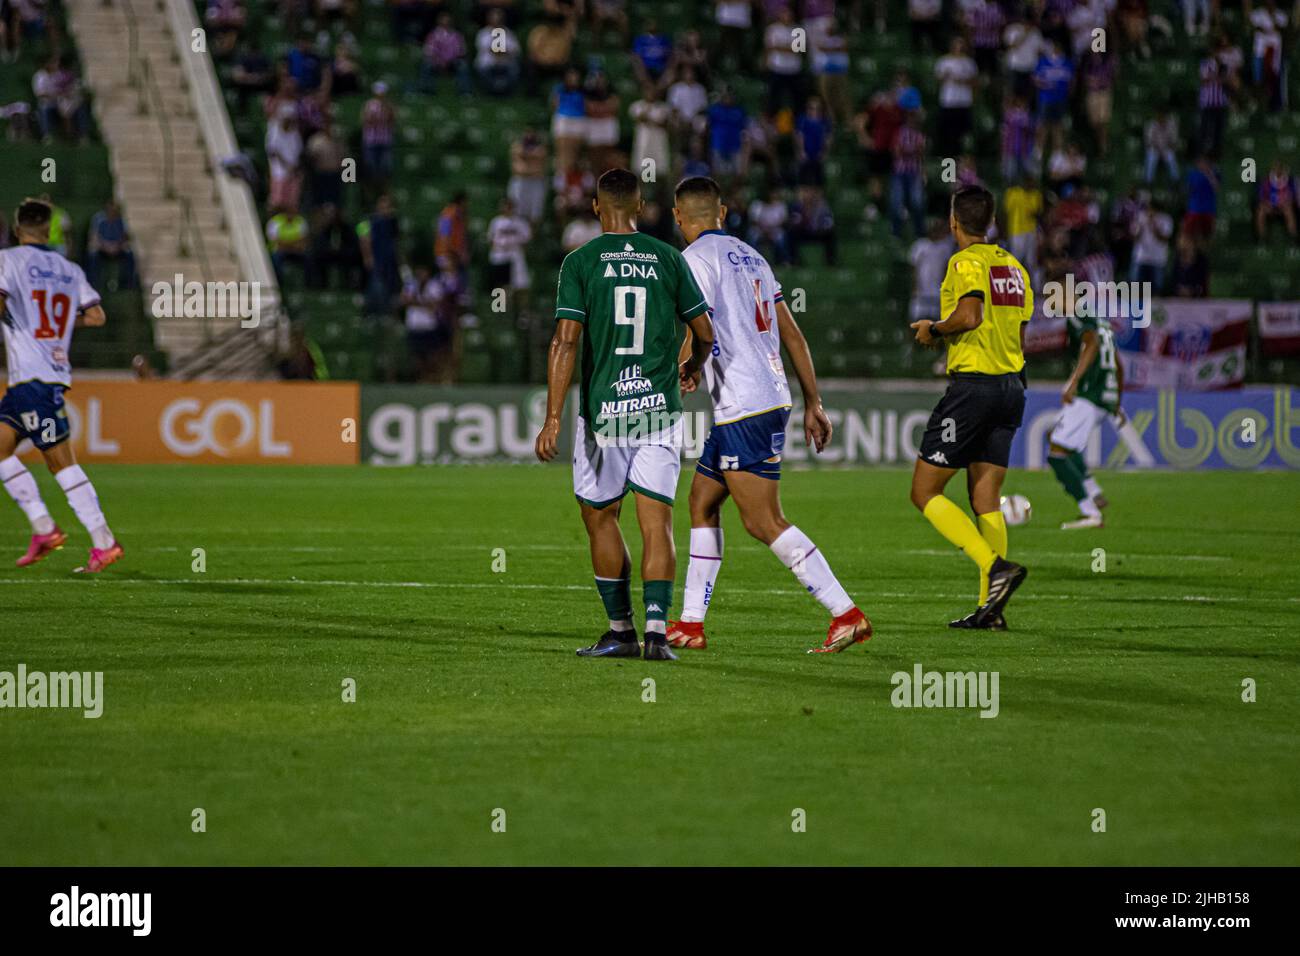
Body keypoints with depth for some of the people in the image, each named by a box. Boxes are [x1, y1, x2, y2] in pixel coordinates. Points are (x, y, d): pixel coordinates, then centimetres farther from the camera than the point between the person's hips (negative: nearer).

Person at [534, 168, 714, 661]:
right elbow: (705, 333, 9)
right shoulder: (668, 259, 3)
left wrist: (553, 418, -11)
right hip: (659, 408, 1)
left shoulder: (580, 262, -4)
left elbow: (566, 341, -11)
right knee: (656, 523, 1)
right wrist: (693, 367, 32)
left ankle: (621, 630, 17)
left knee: (600, 518, 14)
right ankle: (657, 628, -14)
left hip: (602, 411, -1)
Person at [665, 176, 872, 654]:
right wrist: (813, 404, 20)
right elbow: (792, 335, 17)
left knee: (764, 523, -9)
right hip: (773, 396, 9)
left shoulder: (697, 259, -7)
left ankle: (847, 614, -13)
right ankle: (690, 625, 16)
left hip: (743, 409, -9)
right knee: (702, 502, 15)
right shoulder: (749, 256, 17)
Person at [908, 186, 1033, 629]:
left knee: (925, 492, -2)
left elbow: (969, 315, -26)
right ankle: (990, 606, 3)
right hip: (1011, 384, 8)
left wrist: (934, 330, -7)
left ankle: (995, 566, -18)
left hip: (972, 384, -8)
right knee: (985, 498, 9)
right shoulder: (1013, 266, 15)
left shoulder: (966, 261, -9)